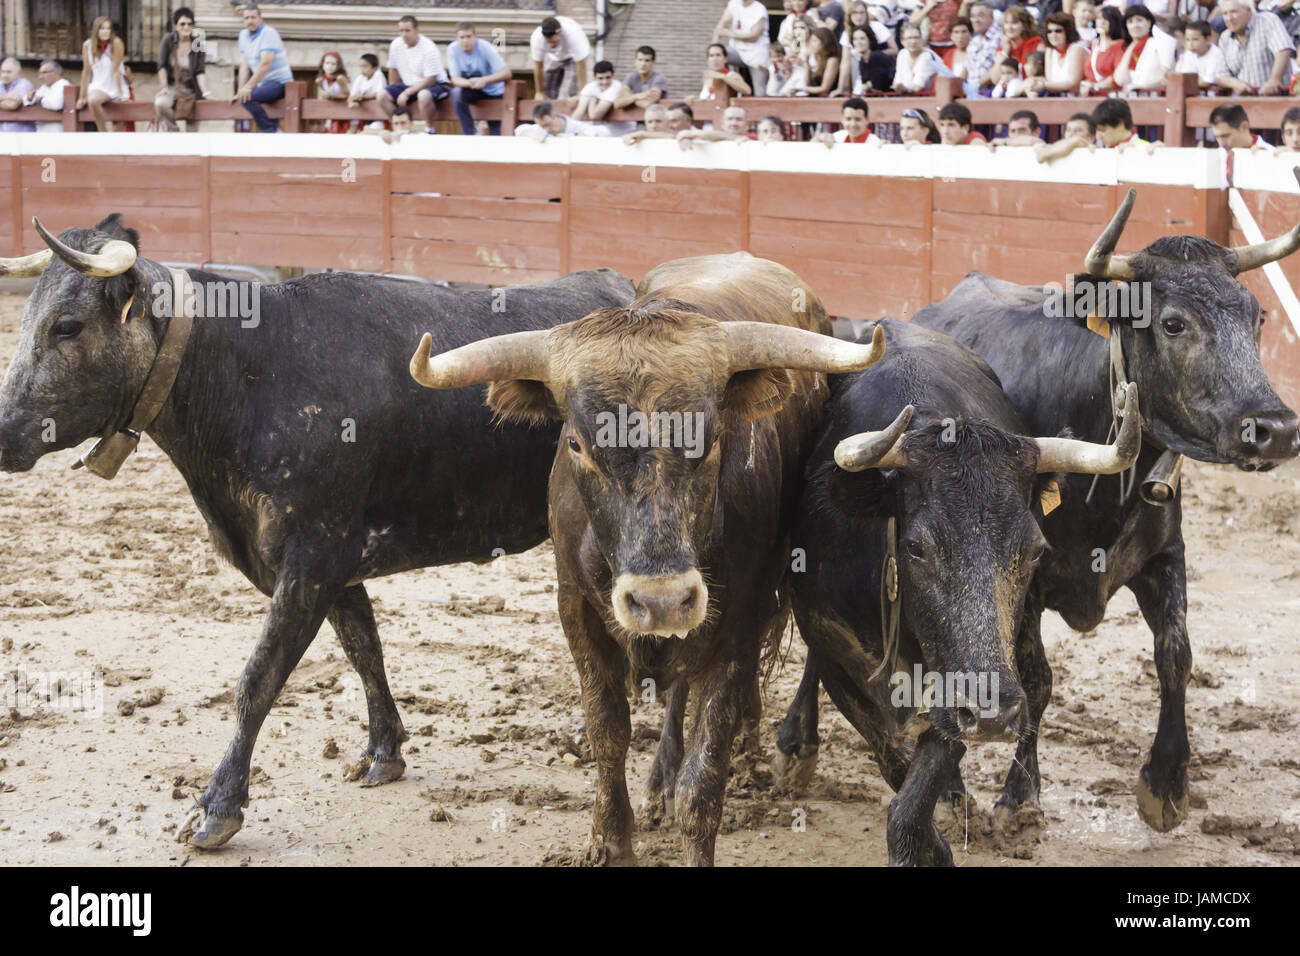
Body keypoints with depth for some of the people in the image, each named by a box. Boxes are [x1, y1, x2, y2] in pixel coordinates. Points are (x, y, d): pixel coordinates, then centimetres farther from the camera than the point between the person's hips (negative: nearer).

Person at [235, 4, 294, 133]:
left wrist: (249, 86, -28)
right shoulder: (243, 34, 10)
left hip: (279, 82, -9)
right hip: (263, 84, 9)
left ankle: (271, 131, -22)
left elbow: (265, 64, -23)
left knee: (248, 98, -28)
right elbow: (244, 65, 6)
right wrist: (240, 92, -3)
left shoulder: (268, 33, -15)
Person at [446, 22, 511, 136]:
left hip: (493, 92, -1)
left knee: (495, 134, -1)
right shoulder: (452, 49, -16)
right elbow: (455, 79, -17)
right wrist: (470, 83, -41)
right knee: (456, 93, -32)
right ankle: (470, 135, -26)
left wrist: (484, 80, -45)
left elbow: (506, 73, -28)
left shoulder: (485, 48, -23)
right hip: (471, 91, 1)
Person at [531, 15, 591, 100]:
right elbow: (538, 67, -23)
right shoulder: (536, 38, -35)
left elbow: (581, 67, -37)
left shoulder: (574, 35, -43)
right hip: (553, 57, 3)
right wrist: (540, 92, -13)